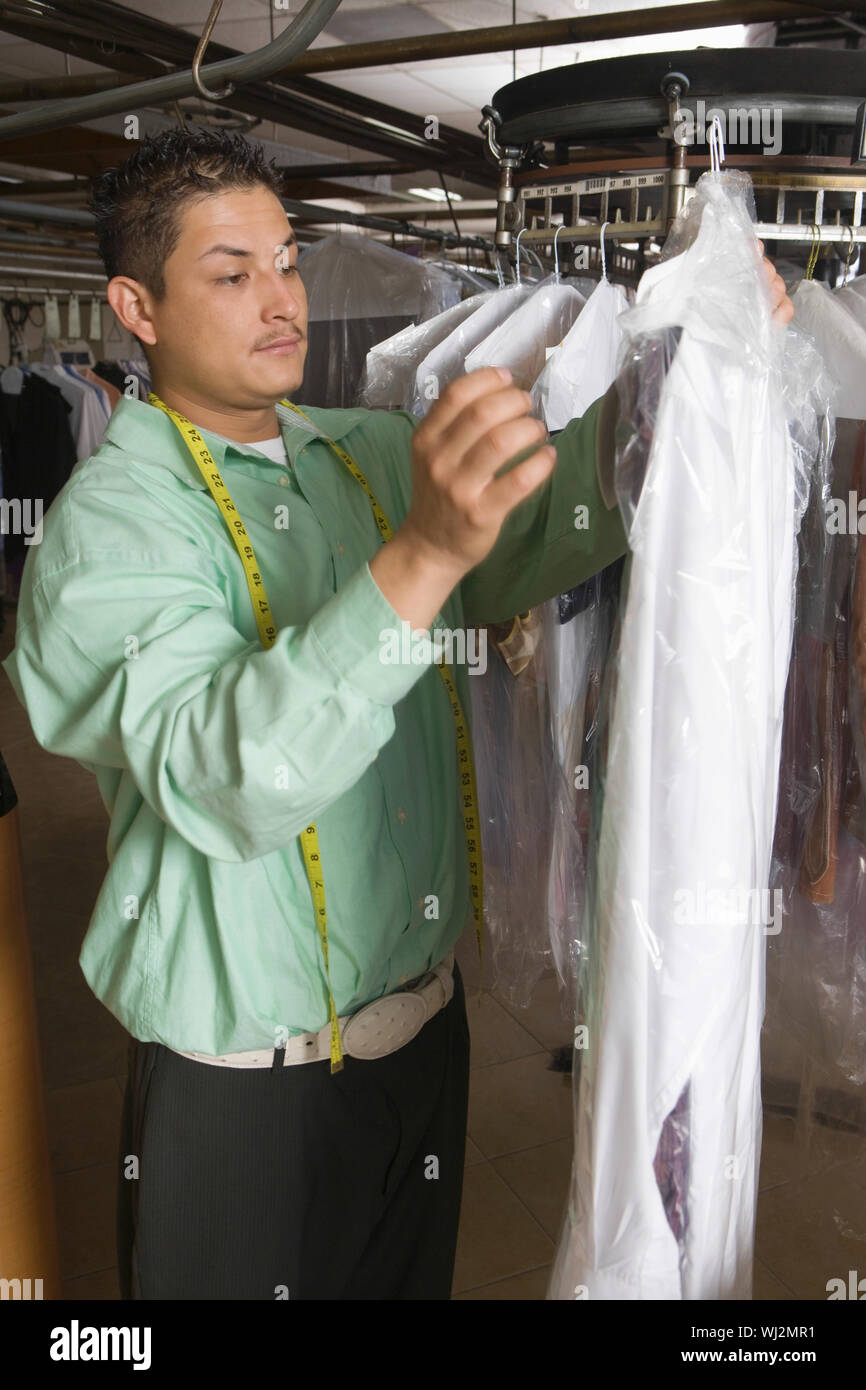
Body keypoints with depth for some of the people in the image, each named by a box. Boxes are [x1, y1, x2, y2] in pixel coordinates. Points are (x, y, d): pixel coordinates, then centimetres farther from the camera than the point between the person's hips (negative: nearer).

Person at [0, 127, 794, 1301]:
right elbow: (216, 778, -31)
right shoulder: (108, 521, -16)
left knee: (413, 1277, 24)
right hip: (246, 1084, -5)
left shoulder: (375, 454, 4)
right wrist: (420, 556, -43)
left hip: (426, 1024, 6)